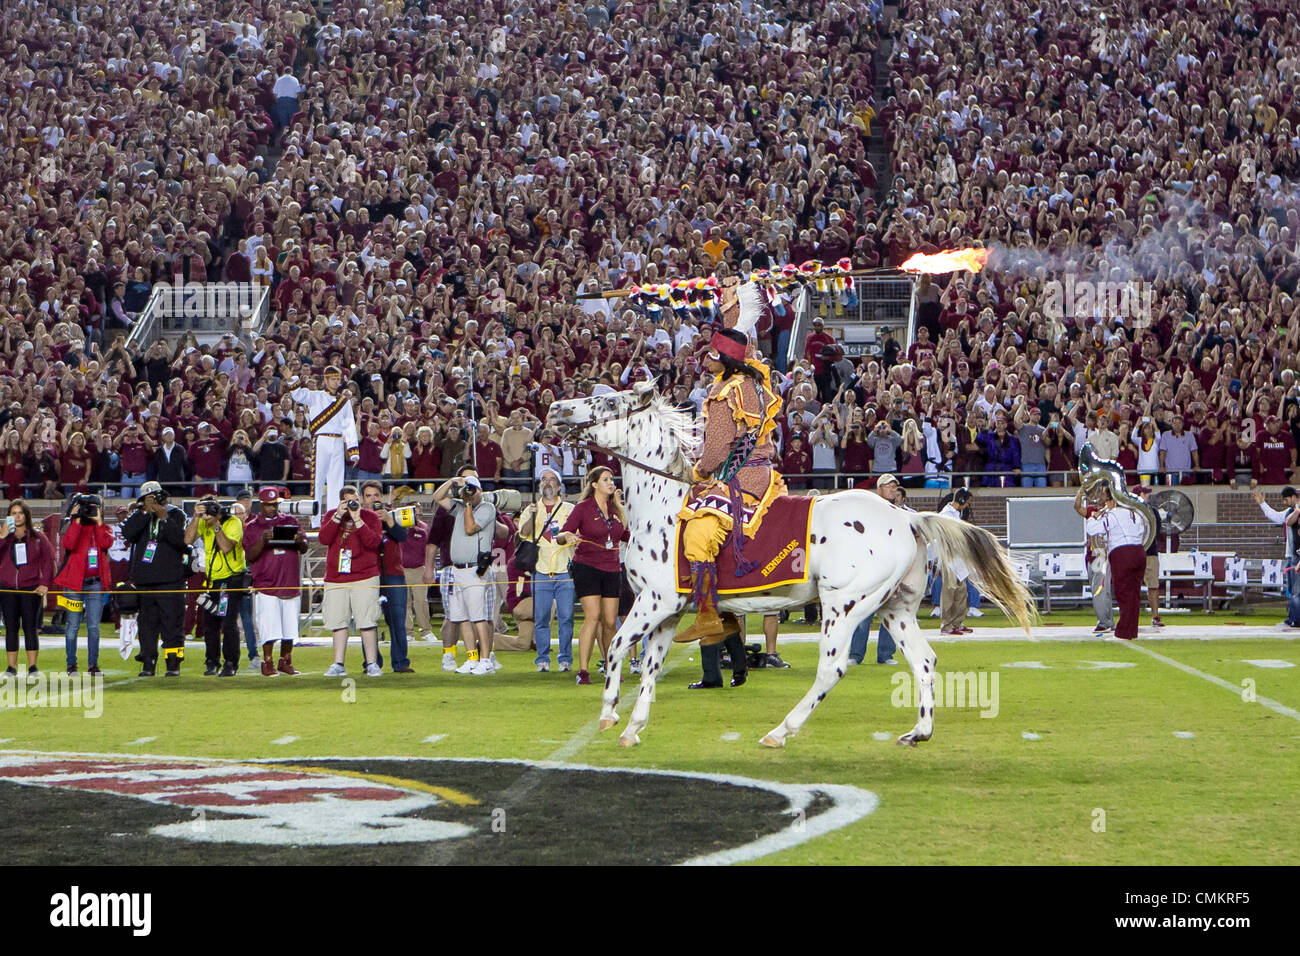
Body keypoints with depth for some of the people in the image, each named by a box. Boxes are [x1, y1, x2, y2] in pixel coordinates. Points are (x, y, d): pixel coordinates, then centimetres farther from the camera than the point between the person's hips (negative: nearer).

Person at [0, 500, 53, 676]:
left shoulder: (38, 538, 6)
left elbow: (48, 561, 4)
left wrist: (45, 584, -6)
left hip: (31, 589, -2)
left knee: (30, 627, -4)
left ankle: (32, 666, 0)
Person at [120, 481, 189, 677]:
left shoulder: (175, 514, 3)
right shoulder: (138, 515, 11)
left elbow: (181, 540, -12)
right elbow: (127, 532, -9)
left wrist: (164, 518, -18)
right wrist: (145, 512, -14)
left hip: (170, 579, -3)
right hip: (144, 580, 3)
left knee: (172, 622, -6)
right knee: (147, 623, 5)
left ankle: (173, 664, -2)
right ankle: (148, 664, 10)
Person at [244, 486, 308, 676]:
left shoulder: (290, 521, 13)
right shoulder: (252, 527, 5)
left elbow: (304, 549, 10)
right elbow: (250, 556, -5)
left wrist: (299, 541, -14)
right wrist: (263, 541, -22)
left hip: (291, 585, 3)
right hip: (266, 586, -3)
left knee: (290, 629, 6)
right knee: (269, 629, -8)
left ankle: (285, 662, 18)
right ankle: (267, 663, 2)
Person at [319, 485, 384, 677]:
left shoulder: (370, 517, 3)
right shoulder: (331, 515, 10)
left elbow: (373, 542, -12)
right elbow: (324, 539, -5)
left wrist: (357, 520, -16)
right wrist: (338, 517, -12)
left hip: (364, 577, -3)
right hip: (335, 579, 3)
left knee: (367, 622, -8)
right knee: (338, 623, 4)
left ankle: (372, 663, -4)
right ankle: (338, 665, 9)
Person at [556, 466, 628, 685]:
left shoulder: (616, 509, 11)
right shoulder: (583, 508, -4)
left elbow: (626, 536, 25)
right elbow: (561, 536, -9)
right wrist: (567, 537, -30)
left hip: (611, 570, 5)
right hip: (587, 568, -5)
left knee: (609, 622, 3)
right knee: (593, 617, -16)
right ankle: (582, 671, -15)